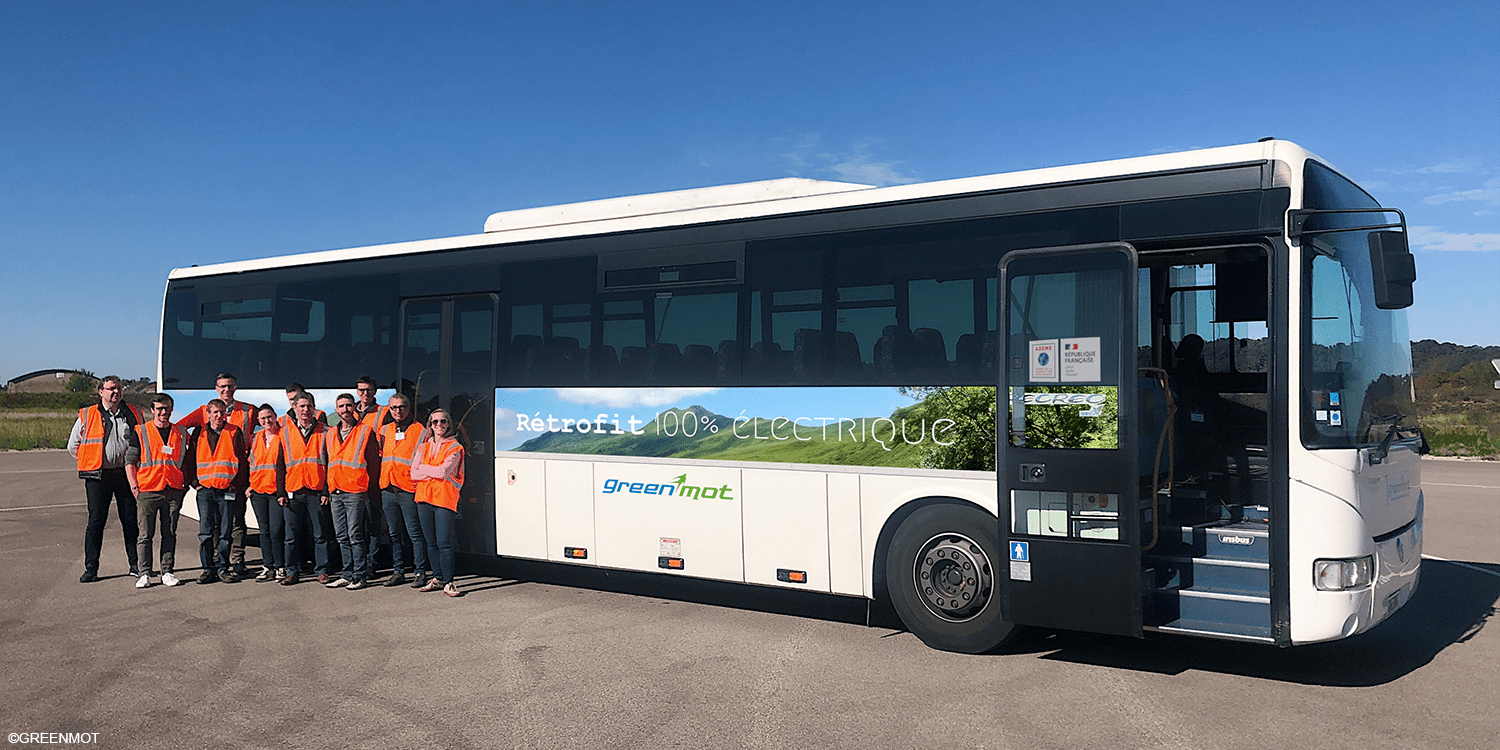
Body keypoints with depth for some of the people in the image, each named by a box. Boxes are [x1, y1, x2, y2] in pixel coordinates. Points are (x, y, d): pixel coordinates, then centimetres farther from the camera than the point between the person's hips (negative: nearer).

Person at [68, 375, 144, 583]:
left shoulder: (134, 414, 9)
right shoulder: (87, 416, 5)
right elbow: (73, 445, 12)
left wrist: (132, 461, 10)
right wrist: (92, 461, 6)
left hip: (126, 474, 1)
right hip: (98, 476, -1)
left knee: (131, 521, 3)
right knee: (96, 521, -2)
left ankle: (137, 565, 10)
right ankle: (91, 568, 5)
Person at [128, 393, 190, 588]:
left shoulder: (181, 434, 12)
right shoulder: (140, 432, 4)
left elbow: (186, 460, 20)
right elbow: (130, 461, 4)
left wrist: (186, 483, 10)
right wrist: (134, 486, -4)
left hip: (174, 491, 2)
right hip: (147, 491, -2)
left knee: (170, 534, 5)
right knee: (145, 534, -2)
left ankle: (168, 572, 10)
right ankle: (144, 573, 3)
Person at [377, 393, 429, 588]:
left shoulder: (419, 431, -1)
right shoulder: (384, 430, 14)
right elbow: (379, 456, 23)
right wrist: (379, 487, 15)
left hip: (409, 491, -5)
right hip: (387, 490, 5)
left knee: (415, 534, -3)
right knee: (394, 534, 11)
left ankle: (420, 572, 3)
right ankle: (398, 572, 18)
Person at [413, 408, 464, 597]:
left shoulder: (455, 447, -1)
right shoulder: (424, 447, 15)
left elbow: (443, 471, -12)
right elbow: (413, 474, 7)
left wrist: (424, 469, 1)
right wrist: (435, 472, -9)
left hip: (445, 498, -5)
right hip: (424, 497, 5)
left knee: (444, 543, -10)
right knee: (431, 543, 8)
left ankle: (448, 583, -8)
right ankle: (437, 579, 17)